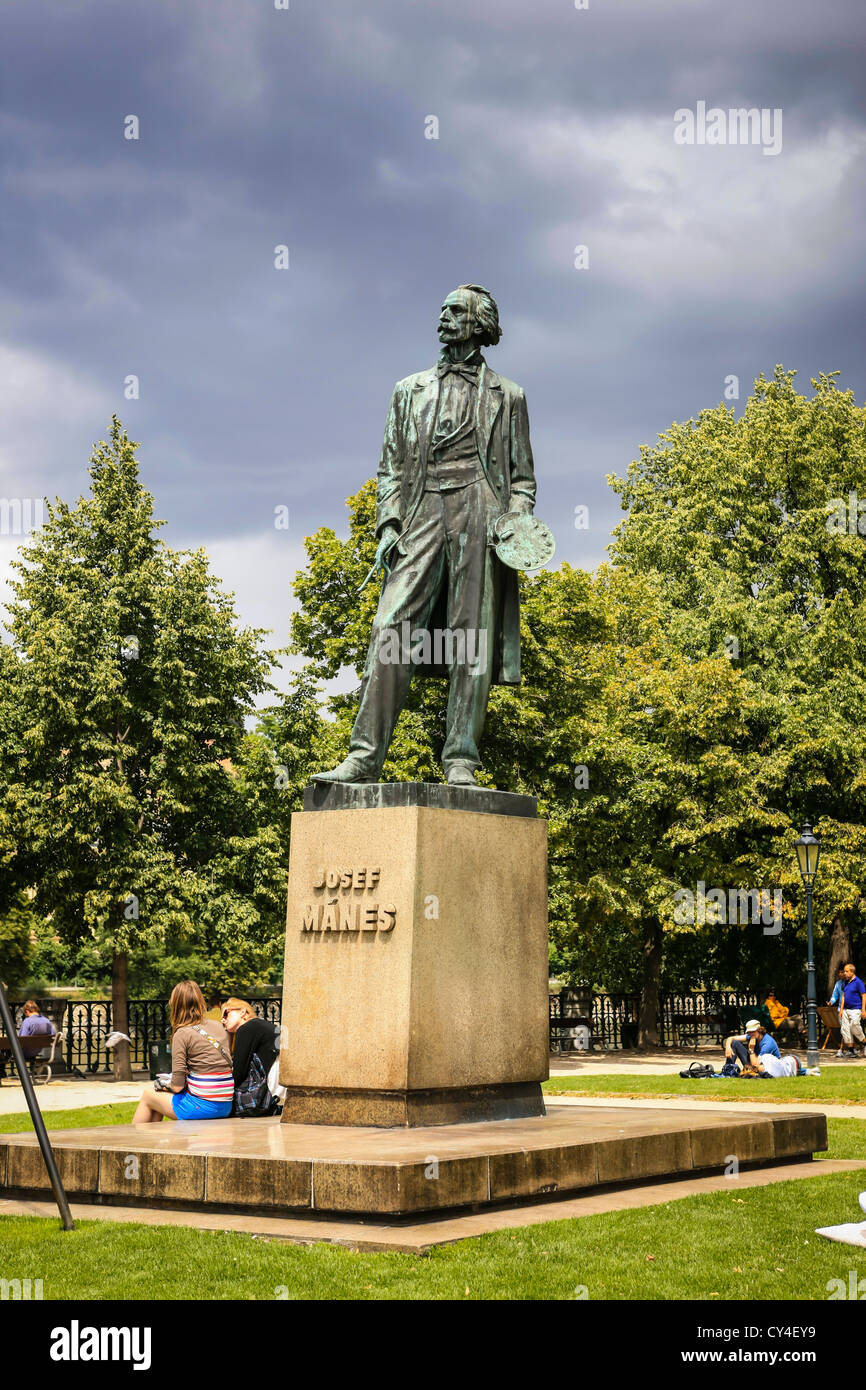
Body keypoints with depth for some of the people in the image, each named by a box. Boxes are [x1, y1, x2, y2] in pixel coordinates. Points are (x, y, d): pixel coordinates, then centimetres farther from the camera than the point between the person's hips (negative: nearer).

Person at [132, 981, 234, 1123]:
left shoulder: (182, 1034, -11)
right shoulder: (218, 1026, 8)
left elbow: (177, 1086, -14)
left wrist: (167, 1083, 9)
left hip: (203, 1107, -7)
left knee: (147, 1096, 20)